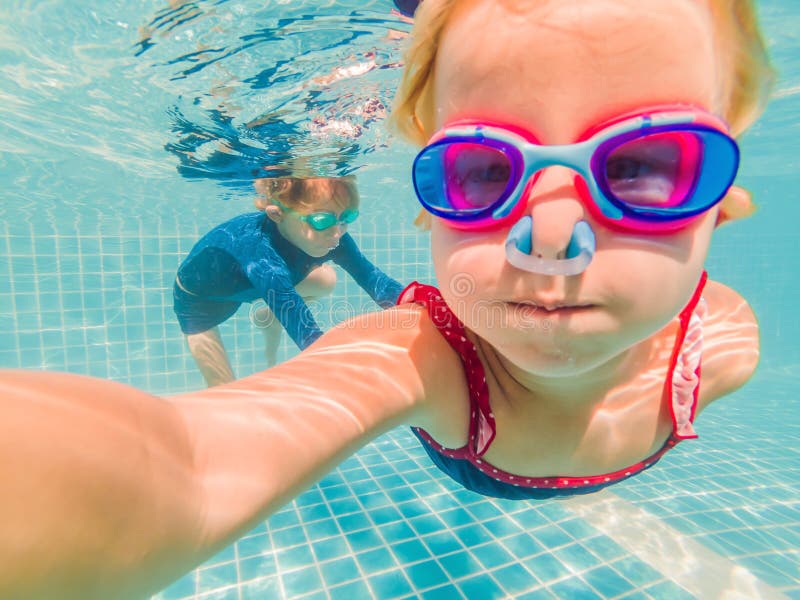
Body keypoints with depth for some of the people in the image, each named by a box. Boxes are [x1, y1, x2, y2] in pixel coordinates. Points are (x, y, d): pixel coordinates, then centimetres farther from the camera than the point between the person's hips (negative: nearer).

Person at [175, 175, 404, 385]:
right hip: (197, 297, -5)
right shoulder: (260, 248, -46)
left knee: (325, 280, -1)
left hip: (240, 285, 5)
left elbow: (370, 275, -25)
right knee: (225, 394, -7)